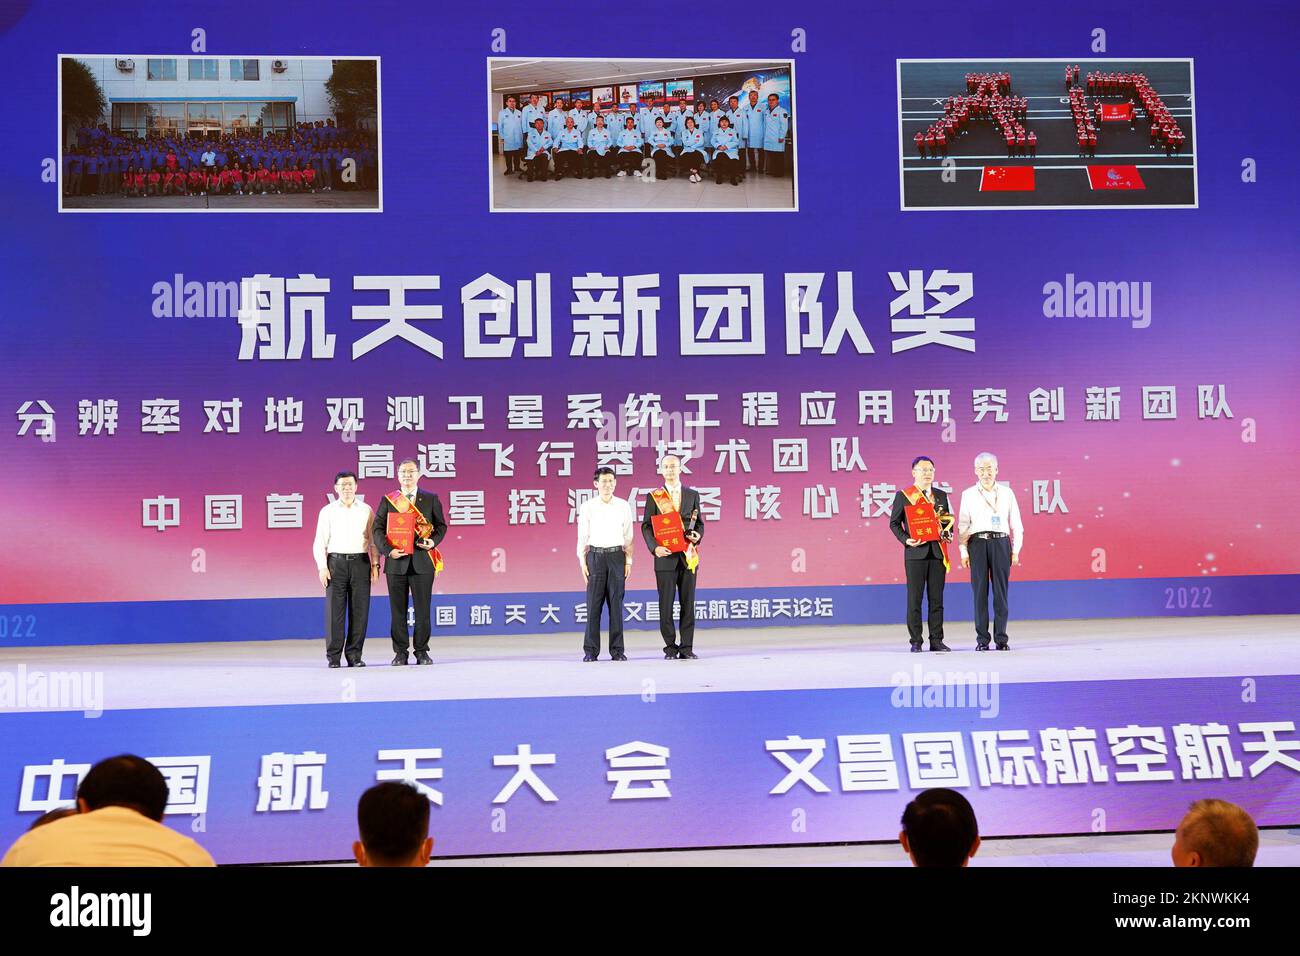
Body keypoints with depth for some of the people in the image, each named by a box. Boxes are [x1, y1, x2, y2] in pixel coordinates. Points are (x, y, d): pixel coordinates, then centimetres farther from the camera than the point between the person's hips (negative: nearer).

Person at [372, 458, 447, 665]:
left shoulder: (431, 499, 9)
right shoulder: (388, 500, 8)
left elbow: (441, 525, 11)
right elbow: (377, 529, 2)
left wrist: (434, 541, -9)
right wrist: (387, 550, -12)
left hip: (422, 561, 0)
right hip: (396, 562, 0)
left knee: (422, 609, 1)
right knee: (398, 610, 3)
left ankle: (422, 652, 10)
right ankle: (400, 653, 10)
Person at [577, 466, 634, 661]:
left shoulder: (623, 506, 7)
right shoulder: (588, 506, 3)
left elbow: (628, 537, 10)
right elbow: (582, 536, 5)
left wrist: (628, 561, 6)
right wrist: (582, 561, 0)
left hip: (616, 556, 1)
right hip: (596, 556, -1)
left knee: (616, 603, 1)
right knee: (594, 603, -3)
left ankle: (617, 649, 5)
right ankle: (590, 650, 0)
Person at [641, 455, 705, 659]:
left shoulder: (692, 495, 11)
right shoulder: (653, 497, 5)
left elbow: (699, 522, 14)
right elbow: (646, 526, 1)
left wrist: (698, 535, -8)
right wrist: (655, 547, -14)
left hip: (688, 557, 2)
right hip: (665, 556, -2)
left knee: (688, 604, 2)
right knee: (666, 605, 0)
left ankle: (687, 648, 7)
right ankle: (670, 648, 7)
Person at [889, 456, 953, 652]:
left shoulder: (941, 495, 14)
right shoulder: (903, 496, 2)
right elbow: (894, 523, 2)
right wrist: (906, 539, -12)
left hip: (938, 552, 3)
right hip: (915, 552, -3)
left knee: (936, 599, 4)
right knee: (914, 599, -2)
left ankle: (936, 640, 9)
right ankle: (915, 642, 3)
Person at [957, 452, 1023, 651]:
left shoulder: (1007, 493, 10)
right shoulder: (968, 495, 9)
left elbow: (1016, 524, 11)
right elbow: (963, 525, 8)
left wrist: (1015, 551, 5)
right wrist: (963, 551, 1)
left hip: (1001, 543, 0)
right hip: (977, 543, 0)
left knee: (1001, 591, -1)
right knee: (980, 591, -3)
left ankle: (1001, 639, 4)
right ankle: (982, 639, 1)